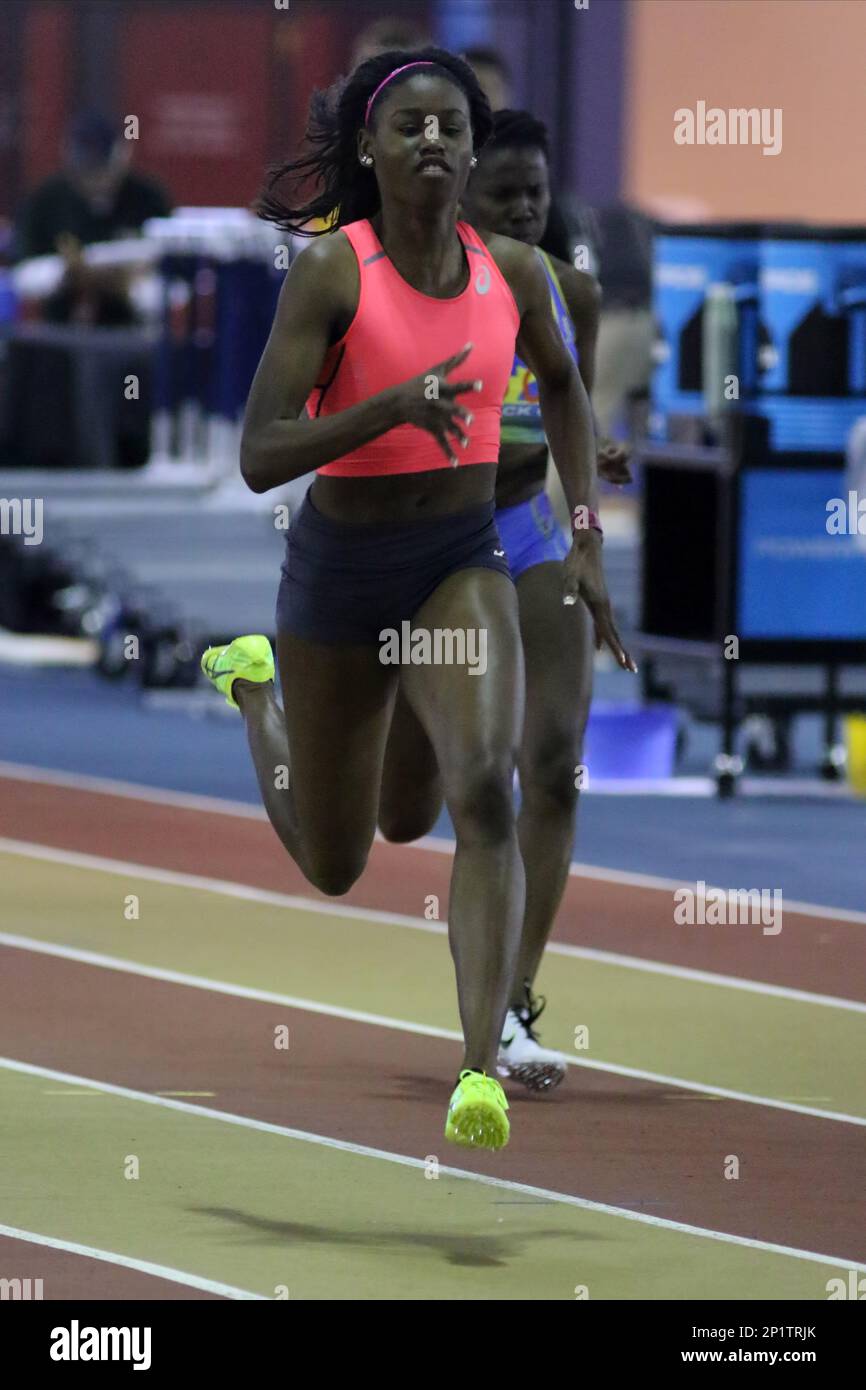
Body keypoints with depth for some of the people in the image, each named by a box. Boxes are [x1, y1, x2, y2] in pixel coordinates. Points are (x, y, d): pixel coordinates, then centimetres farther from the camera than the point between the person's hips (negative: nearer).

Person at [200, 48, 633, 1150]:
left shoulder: (512, 272, -4)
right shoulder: (331, 272, -17)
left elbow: (561, 387, 18)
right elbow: (260, 458, -21)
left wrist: (586, 539, 12)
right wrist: (393, 405, -35)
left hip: (464, 564, 2)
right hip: (340, 567, -2)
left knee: (485, 789, -25)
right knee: (333, 866, 16)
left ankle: (482, 1071, -29)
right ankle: (251, 686, 47)